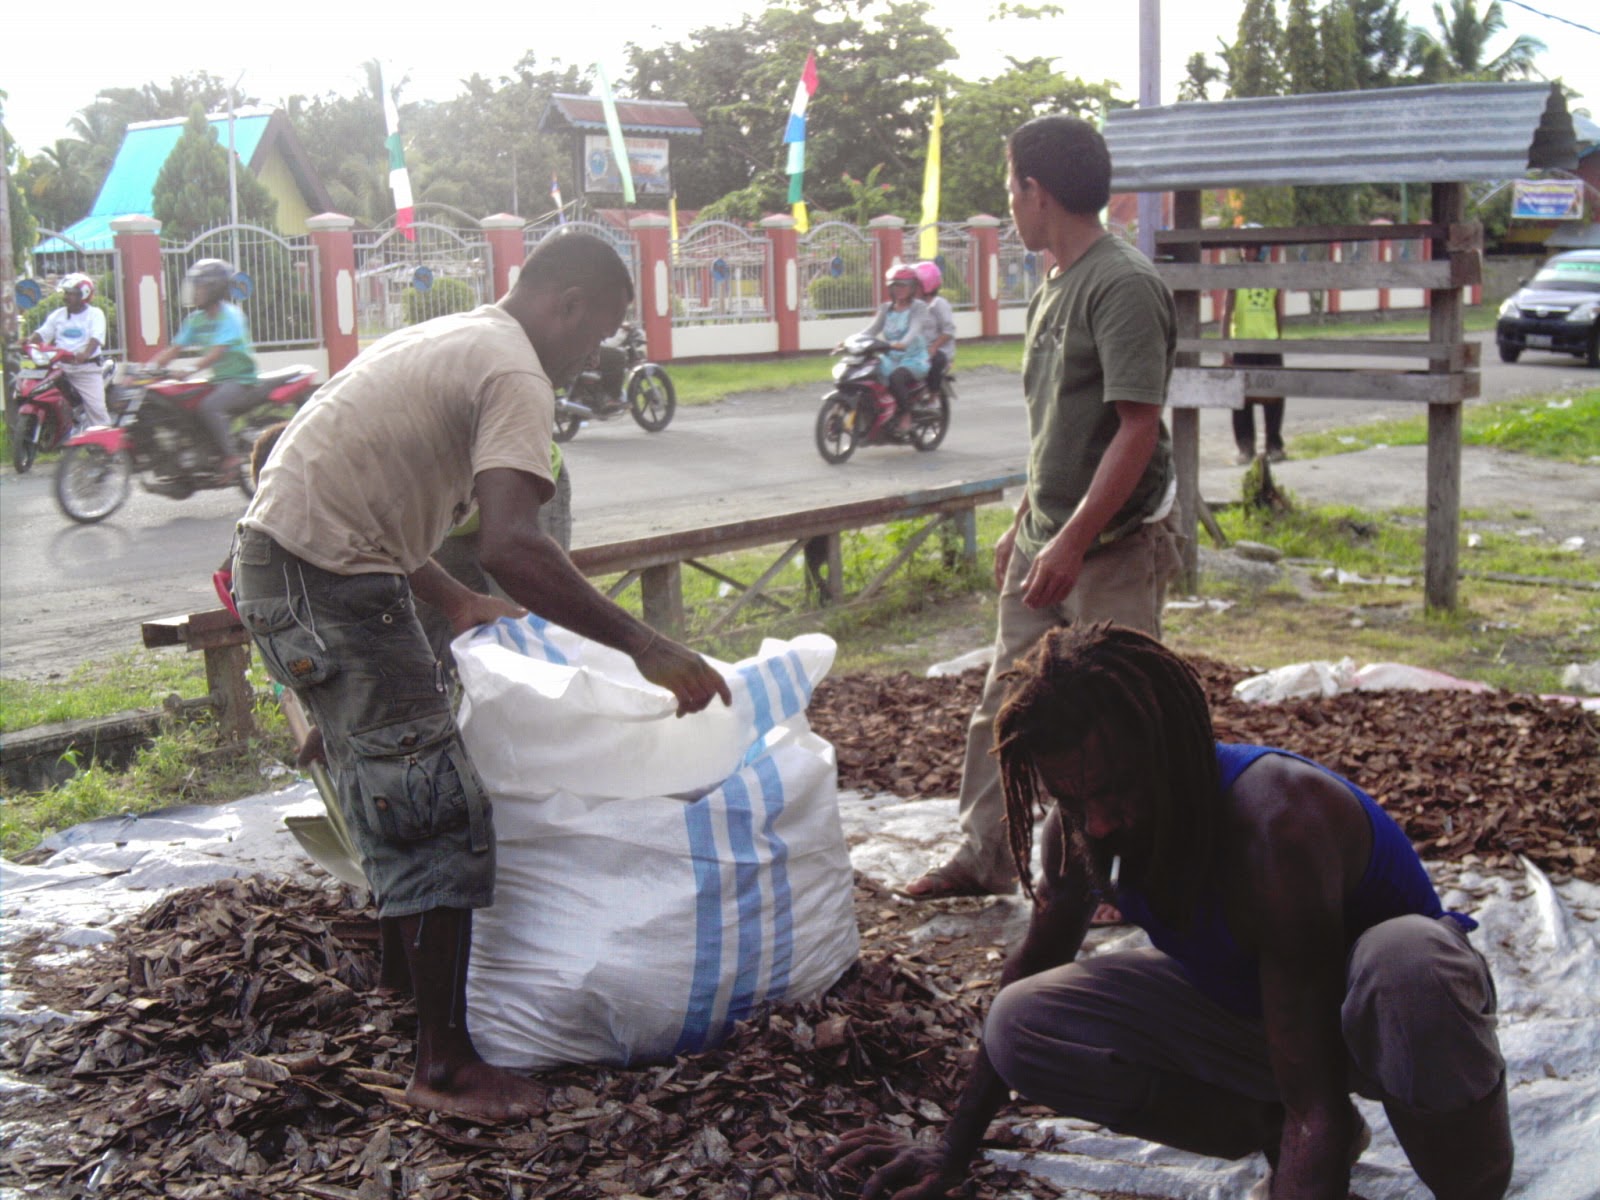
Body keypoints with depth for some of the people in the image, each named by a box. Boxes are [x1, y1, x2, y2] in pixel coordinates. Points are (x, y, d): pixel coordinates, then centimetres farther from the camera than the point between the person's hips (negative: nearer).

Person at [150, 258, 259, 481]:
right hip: (219, 380, 9)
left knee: (209, 405, -33)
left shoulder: (230, 315, -13)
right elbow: (174, 349, 9)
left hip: (241, 380, -9)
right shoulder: (196, 319, 11)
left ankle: (230, 456, -25)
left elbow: (217, 352, -25)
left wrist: (191, 370, -38)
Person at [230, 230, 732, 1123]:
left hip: (280, 554, 11)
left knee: (403, 803, 20)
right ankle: (445, 1065, 1)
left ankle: (437, 994, 33)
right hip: (326, 582, -11)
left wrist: (457, 602, 26)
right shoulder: (516, 376, -12)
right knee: (440, 813, -6)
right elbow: (512, 546, -28)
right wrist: (644, 647, -24)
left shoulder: (450, 340, 20)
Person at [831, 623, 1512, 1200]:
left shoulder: (1276, 825, -37)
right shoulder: (1086, 821, -16)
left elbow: (1317, 1110, -38)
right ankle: (1278, 1136, 2)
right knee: (1019, 1028, -14)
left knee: (1405, 957, -43)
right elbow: (1036, 963, 3)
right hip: (1247, 1006, 6)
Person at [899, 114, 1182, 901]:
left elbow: (1138, 428, -23)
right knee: (1002, 705, 13)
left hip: (1114, 546, -9)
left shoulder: (1124, 286, -17)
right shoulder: (1053, 287, 12)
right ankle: (984, 857, 24)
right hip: (1047, 538, 9)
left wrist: (1071, 541, -27)